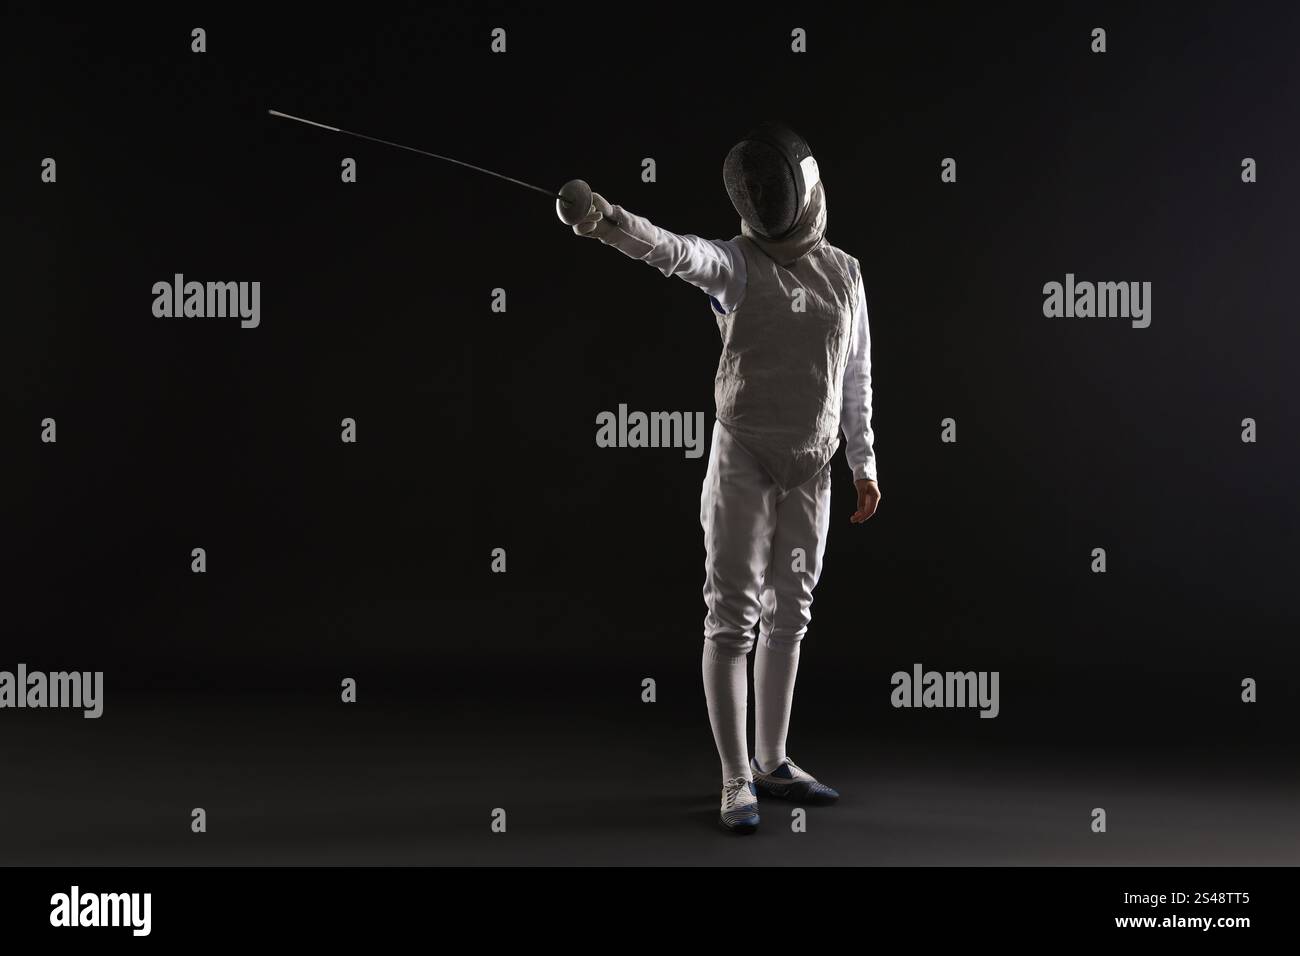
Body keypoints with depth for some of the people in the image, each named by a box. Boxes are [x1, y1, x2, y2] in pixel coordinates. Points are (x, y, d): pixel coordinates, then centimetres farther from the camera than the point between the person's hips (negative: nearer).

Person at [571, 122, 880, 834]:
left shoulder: (843, 272, 6)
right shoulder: (737, 262, -9)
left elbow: (856, 374, 13)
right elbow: (674, 251, -31)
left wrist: (863, 465, 12)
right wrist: (610, 222, -52)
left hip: (810, 468, 5)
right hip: (743, 460, -5)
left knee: (787, 616, 13)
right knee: (732, 619, -4)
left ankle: (772, 762, 25)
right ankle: (736, 779, 3)